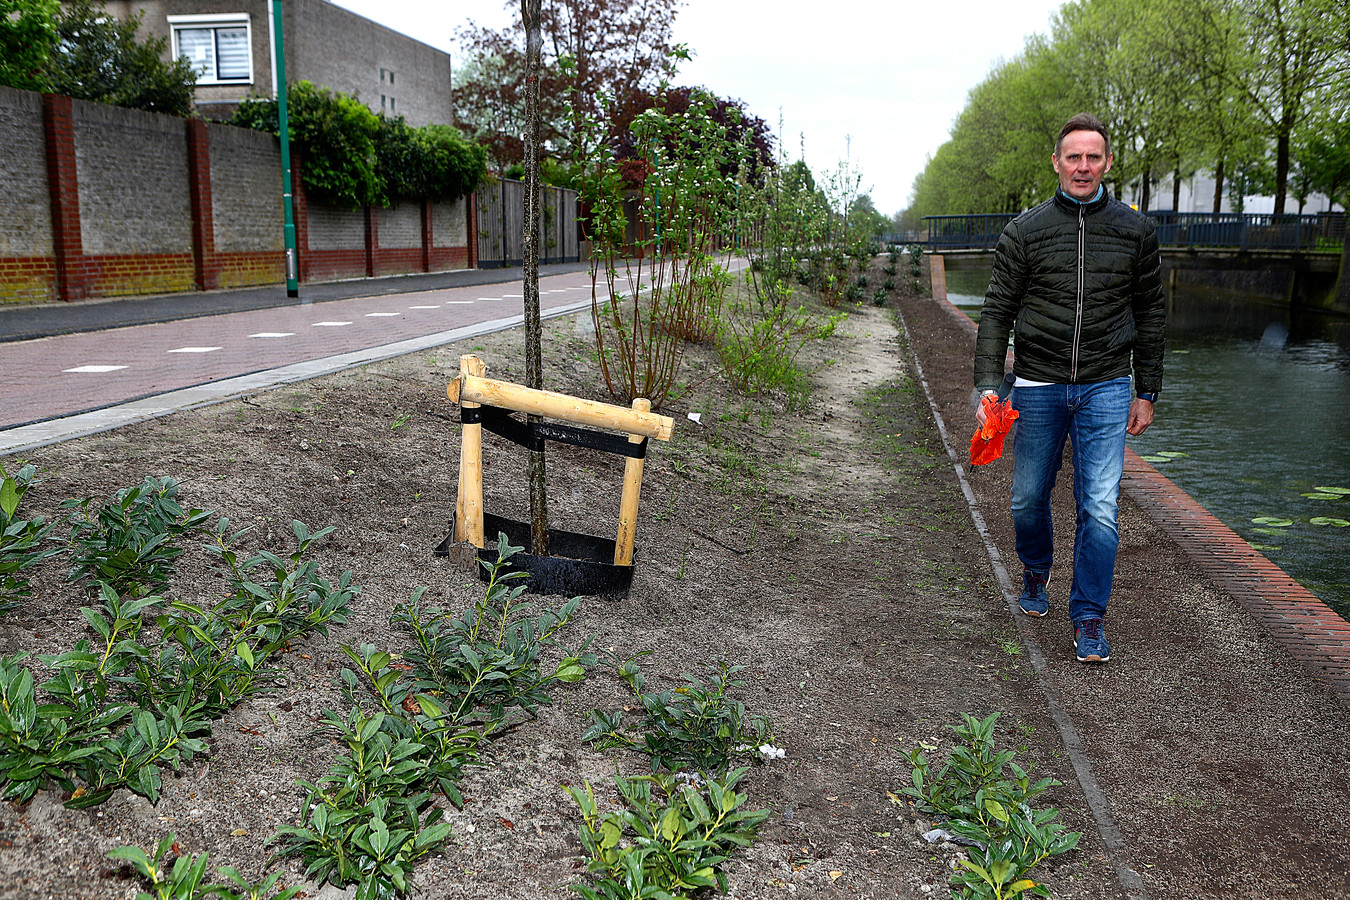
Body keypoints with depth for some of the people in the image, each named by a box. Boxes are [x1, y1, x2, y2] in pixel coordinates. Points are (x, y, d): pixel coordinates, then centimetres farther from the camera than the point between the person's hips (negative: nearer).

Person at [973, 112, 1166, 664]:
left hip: (1106, 389, 0)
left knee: (1100, 508, -7)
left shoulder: (1134, 231, 5)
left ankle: (1089, 618, 7)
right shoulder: (1025, 231, 1)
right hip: (1037, 386, 0)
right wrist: (987, 384, -8)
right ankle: (1035, 574, 41)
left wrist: (1147, 393, 8)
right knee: (1029, 500, 11)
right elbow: (997, 311, 1)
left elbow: (1151, 314, 11)